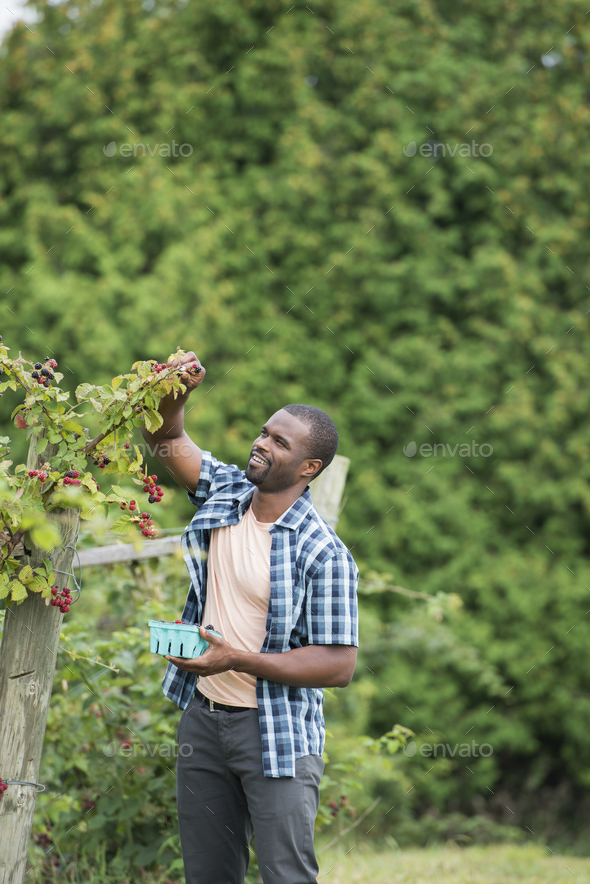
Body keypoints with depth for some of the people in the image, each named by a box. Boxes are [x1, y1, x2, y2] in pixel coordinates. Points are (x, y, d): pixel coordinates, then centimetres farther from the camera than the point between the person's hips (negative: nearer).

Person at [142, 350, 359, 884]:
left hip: (277, 734, -6)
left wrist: (236, 659, -23)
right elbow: (167, 439, 13)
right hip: (204, 717, 6)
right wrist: (174, 394, -10)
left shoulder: (323, 554, -17)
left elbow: (339, 665, -18)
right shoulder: (225, 492, 2)